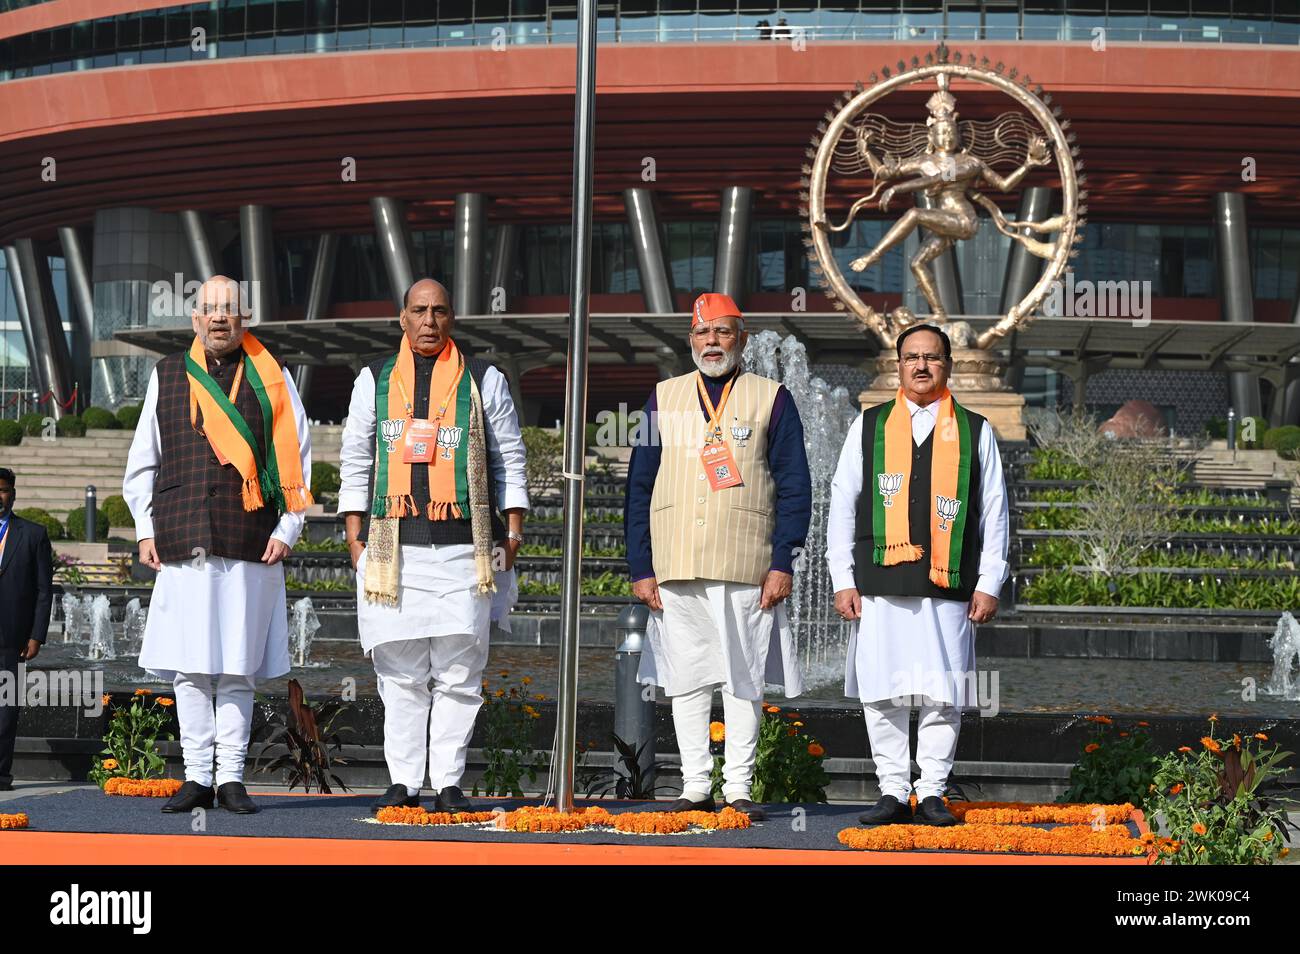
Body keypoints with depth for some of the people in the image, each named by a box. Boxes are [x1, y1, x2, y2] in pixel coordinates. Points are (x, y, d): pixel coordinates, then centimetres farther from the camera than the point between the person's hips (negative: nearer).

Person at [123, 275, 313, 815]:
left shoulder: (271, 379, 8)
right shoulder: (167, 376, 13)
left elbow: (298, 460, 8)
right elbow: (141, 462, 17)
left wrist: (286, 530, -1)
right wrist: (145, 531, 8)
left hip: (251, 546, -1)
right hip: (182, 545, 2)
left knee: (237, 668, 0)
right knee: (188, 669, 1)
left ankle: (231, 778, 6)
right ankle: (197, 779, 8)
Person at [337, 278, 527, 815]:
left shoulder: (484, 382, 10)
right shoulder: (374, 381, 13)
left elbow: (509, 459, 12)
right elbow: (355, 459, 15)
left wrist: (512, 529, 5)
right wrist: (354, 533, 8)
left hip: (464, 547, -1)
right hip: (394, 546, 1)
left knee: (459, 674, -2)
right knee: (400, 674, 0)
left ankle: (448, 781, 4)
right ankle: (403, 781, 6)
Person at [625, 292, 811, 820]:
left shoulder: (772, 399, 6)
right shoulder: (663, 398, 12)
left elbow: (794, 487, 3)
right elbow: (639, 487, 11)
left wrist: (782, 563, -7)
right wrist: (640, 568, 3)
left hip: (746, 570, -2)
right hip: (675, 569, 2)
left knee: (744, 678, 0)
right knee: (686, 678, 4)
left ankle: (739, 788, 6)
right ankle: (695, 787, 10)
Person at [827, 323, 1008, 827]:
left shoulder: (974, 431, 11)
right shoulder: (869, 426, 11)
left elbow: (994, 514, 10)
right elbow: (842, 506, 10)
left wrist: (988, 585, 2)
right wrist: (843, 580, 3)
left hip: (948, 586, -1)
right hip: (880, 583, 1)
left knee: (942, 694, 0)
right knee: (882, 692, 0)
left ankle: (933, 793, 8)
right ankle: (892, 791, 9)